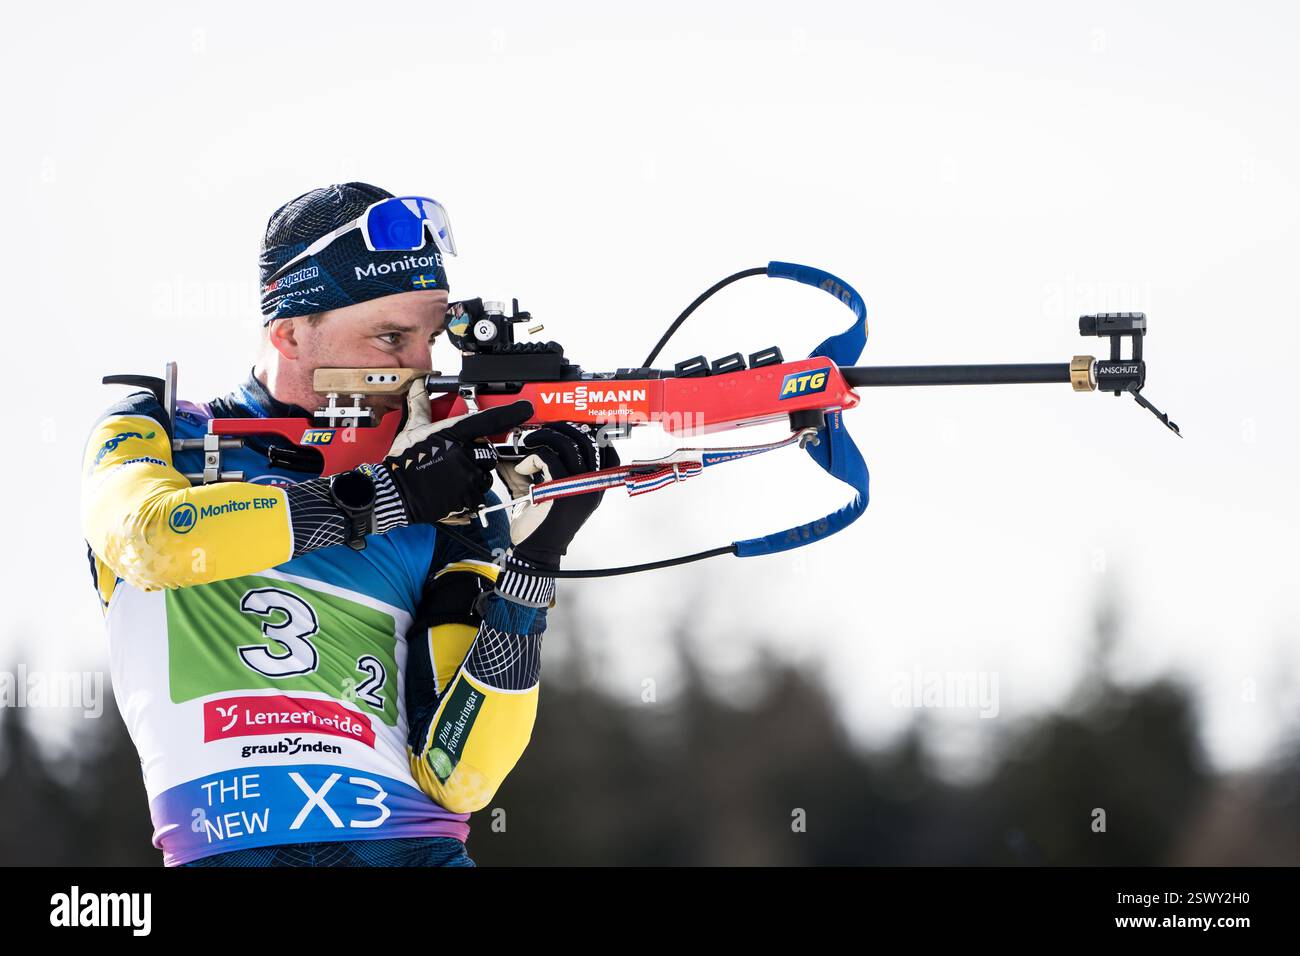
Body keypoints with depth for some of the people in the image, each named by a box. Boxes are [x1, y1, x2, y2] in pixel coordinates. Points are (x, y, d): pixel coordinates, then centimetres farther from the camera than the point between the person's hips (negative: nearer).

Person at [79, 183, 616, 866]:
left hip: (416, 842, 2)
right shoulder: (158, 436, 12)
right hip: (236, 846, -2)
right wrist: (390, 498, -9)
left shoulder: (441, 520, 14)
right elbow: (154, 538, -12)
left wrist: (531, 562, -4)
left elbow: (454, 782, 6)